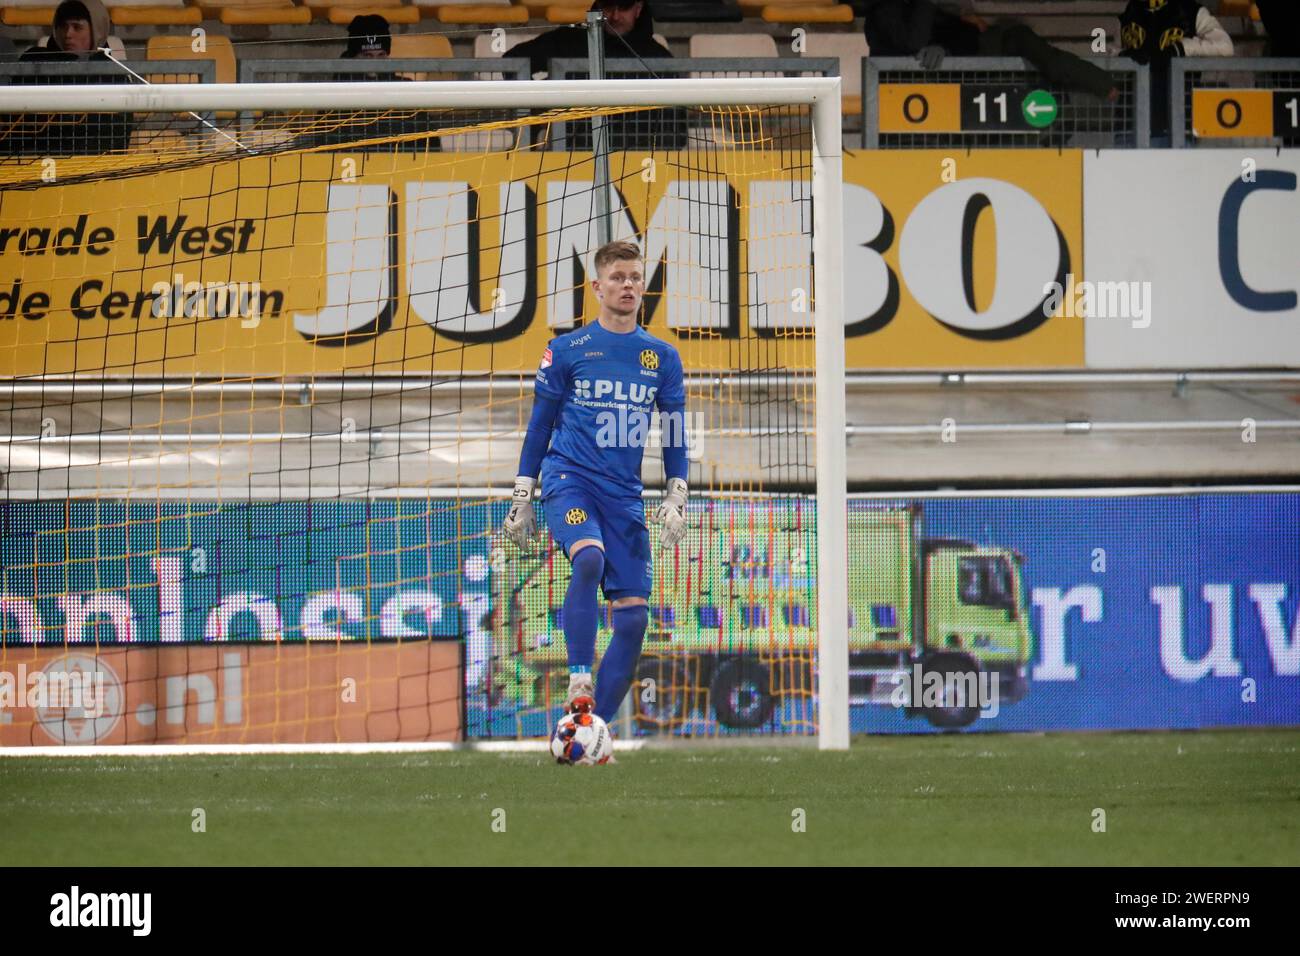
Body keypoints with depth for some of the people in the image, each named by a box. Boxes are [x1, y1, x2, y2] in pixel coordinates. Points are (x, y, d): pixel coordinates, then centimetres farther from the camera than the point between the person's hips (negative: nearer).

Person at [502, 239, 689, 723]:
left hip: (625, 493, 4)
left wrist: (676, 498, 6)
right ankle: (579, 686, -32)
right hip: (568, 478, -4)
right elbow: (539, 426, 9)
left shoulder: (662, 357, 10)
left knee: (634, 613, -5)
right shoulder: (567, 350, 3)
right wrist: (521, 497, 6)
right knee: (589, 557, -34)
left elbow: (675, 435, 16)